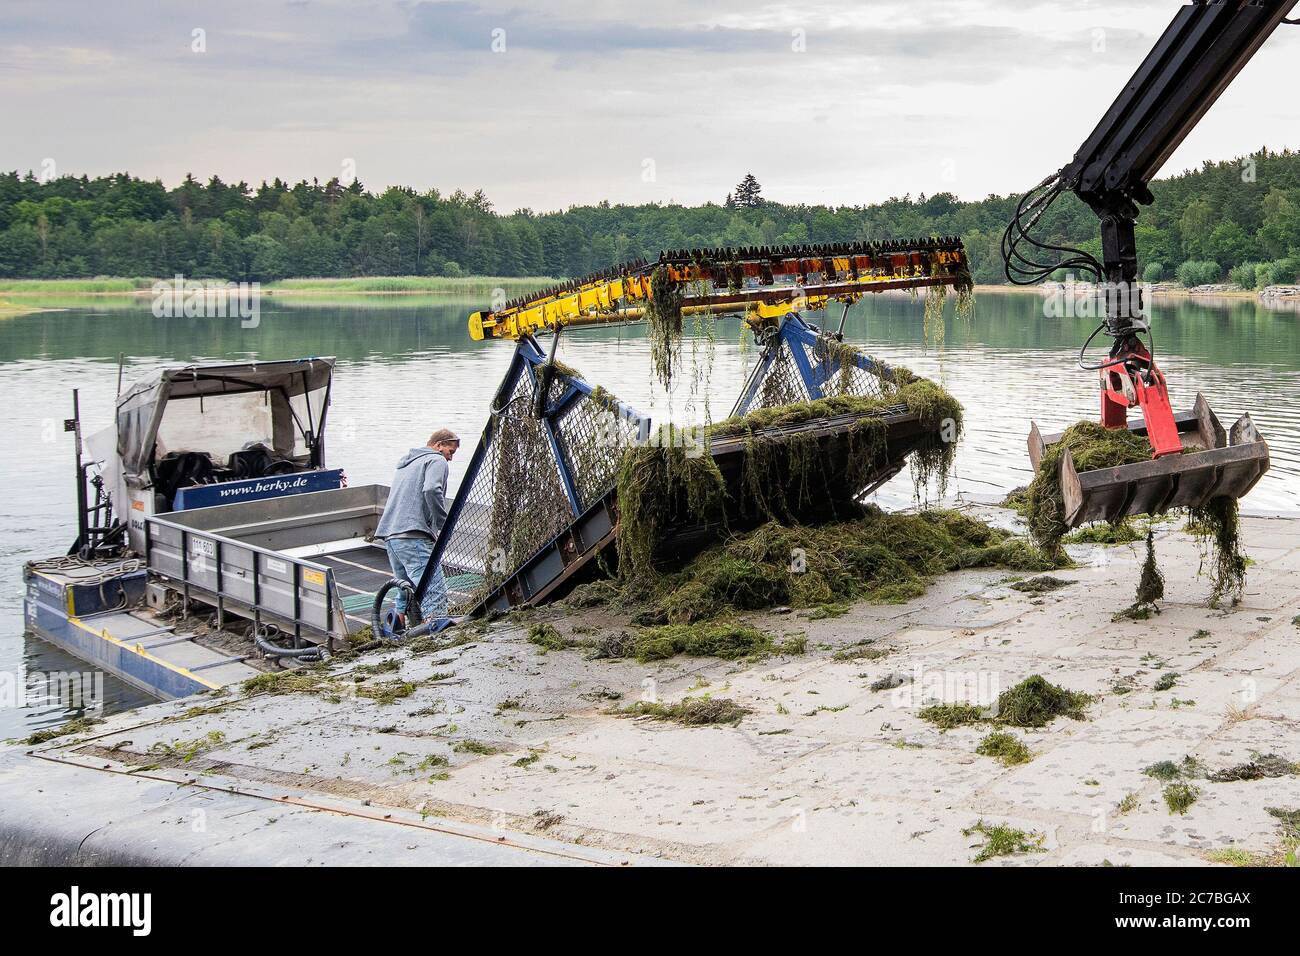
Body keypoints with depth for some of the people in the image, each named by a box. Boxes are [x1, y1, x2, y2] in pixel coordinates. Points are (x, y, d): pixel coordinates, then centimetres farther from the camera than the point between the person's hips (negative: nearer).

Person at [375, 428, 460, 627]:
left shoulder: (406, 464, 30)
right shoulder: (437, 461, 2)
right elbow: (431, 490, -17)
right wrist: (443, 524, -8)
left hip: (390, 535, 9)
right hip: (413, 536, -9)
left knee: (405, 591, 19)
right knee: (435, 592, -14)